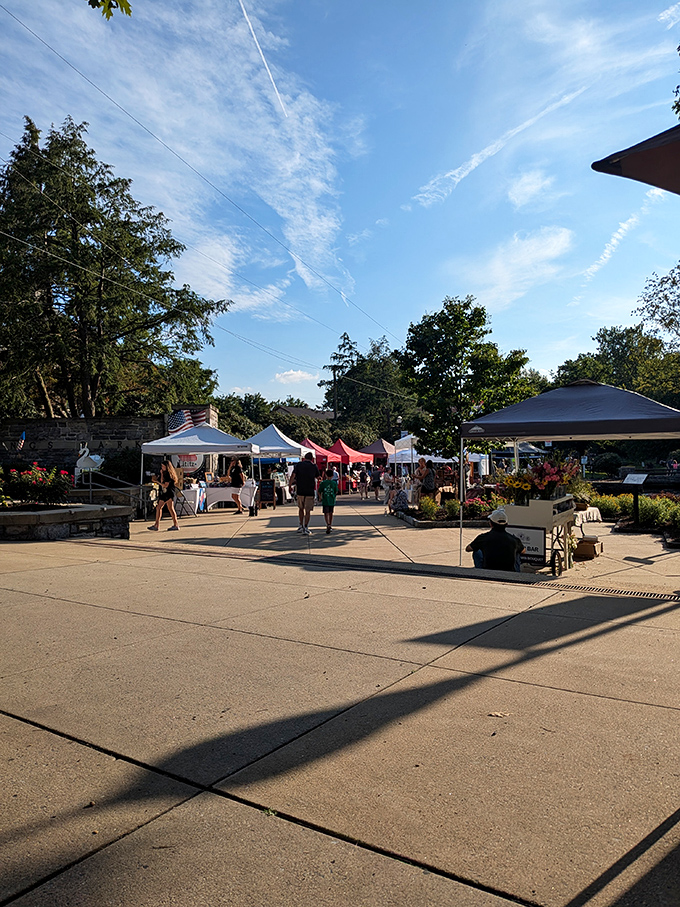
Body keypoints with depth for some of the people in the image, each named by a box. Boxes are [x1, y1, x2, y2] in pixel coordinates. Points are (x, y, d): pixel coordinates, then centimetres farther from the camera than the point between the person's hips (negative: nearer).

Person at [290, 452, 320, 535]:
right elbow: (317, 476, 13)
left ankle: (301, 526, 26)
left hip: (300, 491, 2)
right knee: (308, 510, 3)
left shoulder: (298, 464, 0)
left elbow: (293, 476, -5)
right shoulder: (314, 466, -1)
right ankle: (306, 528, -1)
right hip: (310, 491, -2)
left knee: (300, 508, 19)